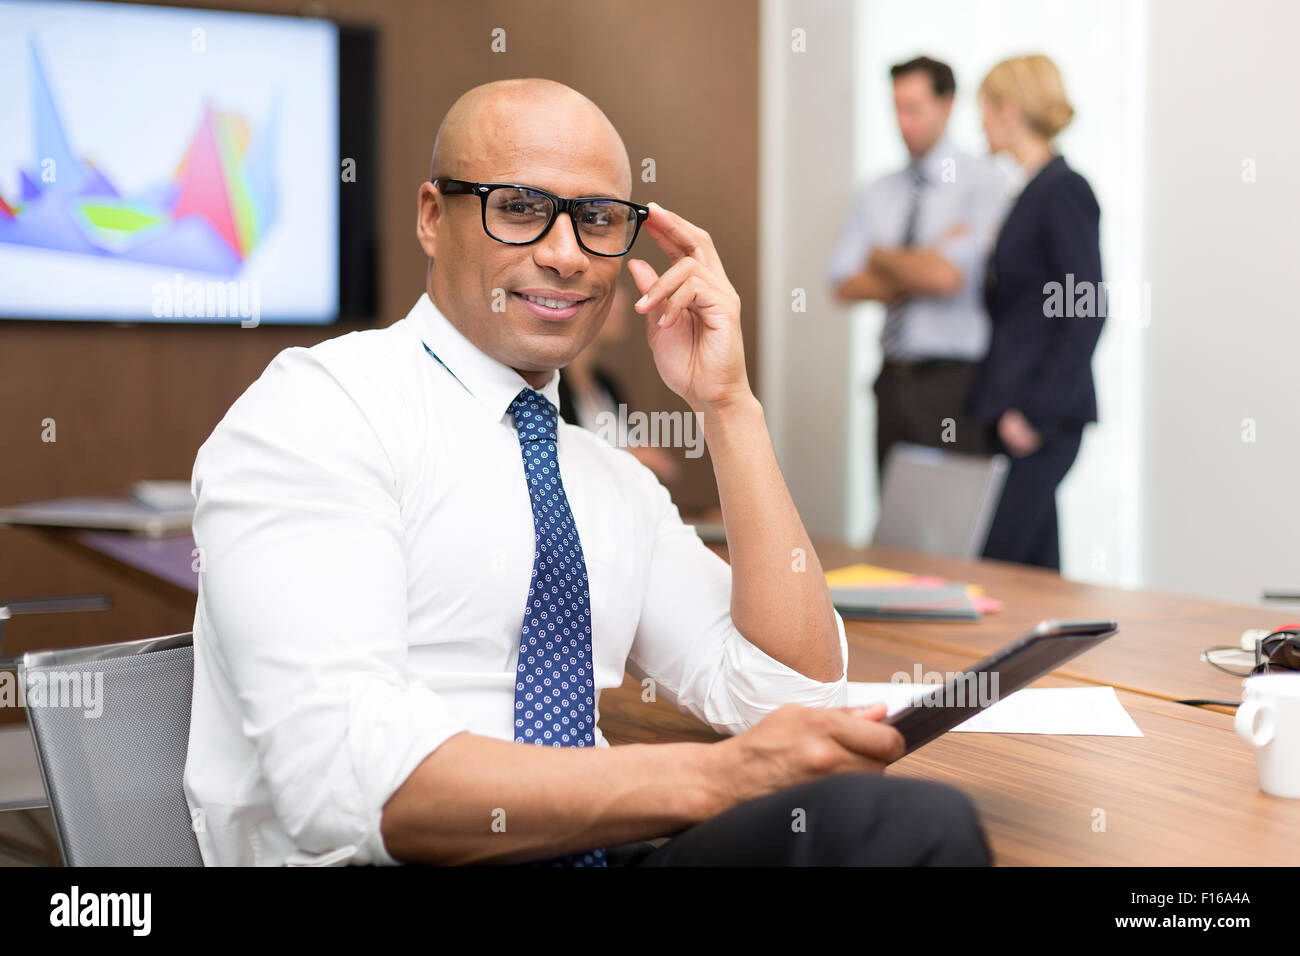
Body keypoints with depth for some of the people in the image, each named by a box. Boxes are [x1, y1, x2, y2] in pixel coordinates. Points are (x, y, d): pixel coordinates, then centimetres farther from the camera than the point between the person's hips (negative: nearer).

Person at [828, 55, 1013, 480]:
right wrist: (918, 270, -10)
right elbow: (846, 284, 4)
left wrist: (880, 256, 0)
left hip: (954, 383, -5)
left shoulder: (984, 182, -5)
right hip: (893, 380, 6)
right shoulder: (879, 192, 13)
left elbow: (946, 277, -17)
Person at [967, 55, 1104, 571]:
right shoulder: (1033, 190, 16)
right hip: (1013, 408, 9)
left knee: (996, 563, -11)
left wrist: (1036, 410, -18)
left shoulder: (1064, 190, -11)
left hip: (1045, 417, -9)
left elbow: (1088, 312, -17)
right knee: (1035, 572, 10)